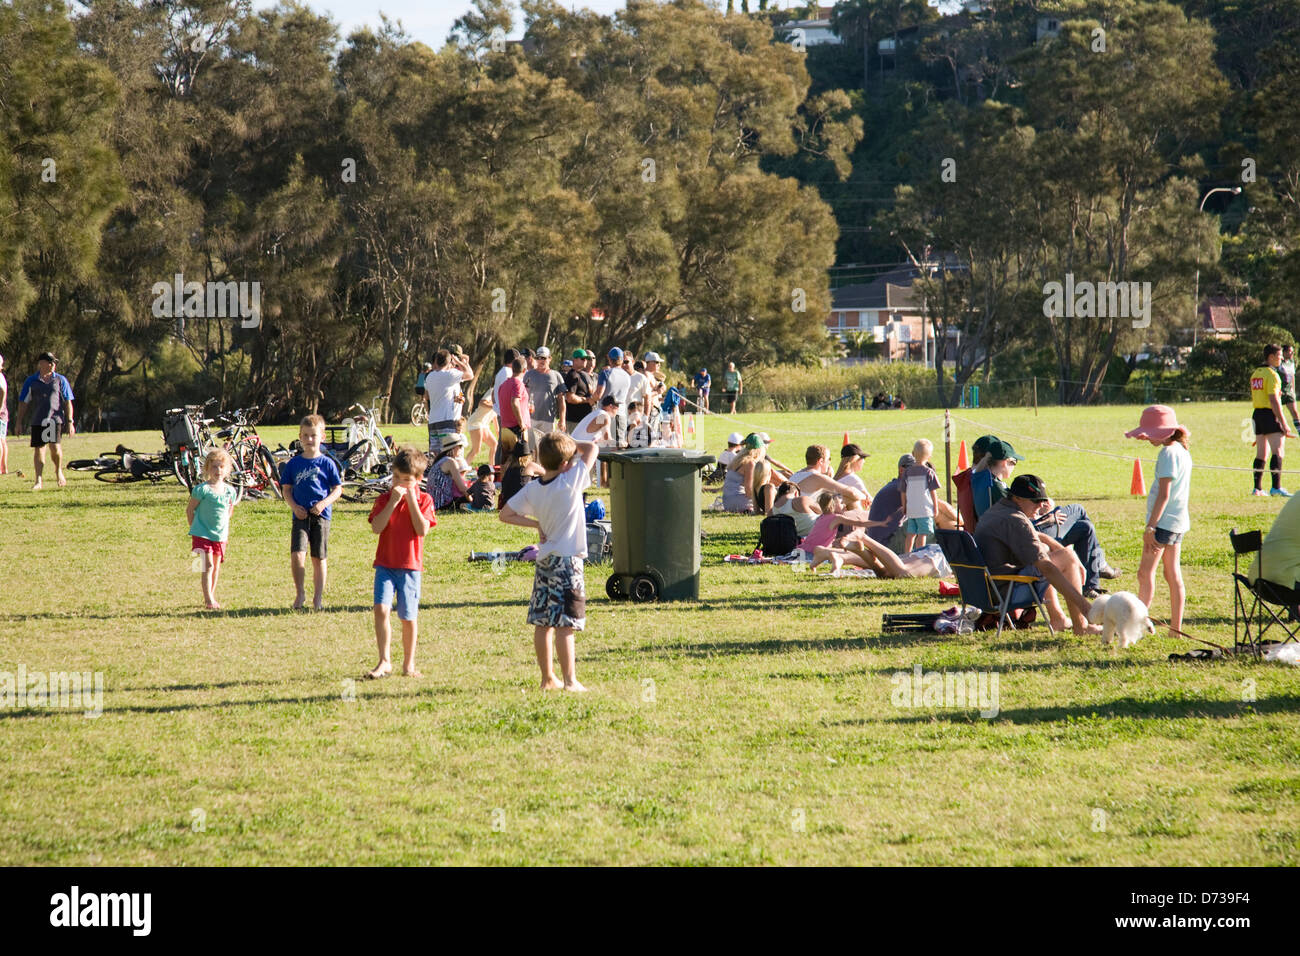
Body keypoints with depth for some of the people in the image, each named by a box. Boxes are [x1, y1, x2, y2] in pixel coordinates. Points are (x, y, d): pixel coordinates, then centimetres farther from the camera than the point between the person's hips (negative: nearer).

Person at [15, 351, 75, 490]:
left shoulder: (60, 380, 8)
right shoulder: (31, 381, 8)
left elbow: (68, 402, 9)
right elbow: (23, 403, 11)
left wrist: (70, 422, 3)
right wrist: (19, 423, 7)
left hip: (55, 419, -2)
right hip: (37, 421, 2)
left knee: (55, 447, -16)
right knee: (38, 450, 1)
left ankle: (58, 470, 13)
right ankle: (38, 481, 7)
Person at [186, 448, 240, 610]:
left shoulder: (230, 491, 3)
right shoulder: (202, 489, -12)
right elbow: (189, 509, -4)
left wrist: (226, 531, 12)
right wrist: (195, 528, -2)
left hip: (220, 535, 5)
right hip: (202, 534, -5)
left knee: (216, 566, 12)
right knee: (208, 565, -12)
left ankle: (211, 596, 25)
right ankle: (209, 600, -12)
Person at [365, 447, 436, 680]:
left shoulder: (424, 500, 2)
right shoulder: (384, 499, 4)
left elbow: (422, 530, -13)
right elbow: (376, 528, -11)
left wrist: (411, 500, -15)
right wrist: (393, 502, -16)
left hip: (410, 566, -1)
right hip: (385, 564, 1)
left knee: (408, 617, 5)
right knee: (381, 608, -16)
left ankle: (409, 664, 20)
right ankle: (384, 662, -13)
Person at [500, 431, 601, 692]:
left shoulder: (531, 489, 3)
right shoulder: (570, 482, -12)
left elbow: (505, 514, 10)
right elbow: (591, 449, -3)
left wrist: (536, 524, 8)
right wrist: (570, 443, 11)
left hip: (544, 561, 6)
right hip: (567, 561, -6)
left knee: (542, 623, 10)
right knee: (565, 625, -6)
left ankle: (548, 678, 18)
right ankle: (570, 680, -5)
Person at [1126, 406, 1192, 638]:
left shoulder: (1168, 453, -15)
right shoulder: (1182, 451, 15)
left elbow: (1164, 495, -20)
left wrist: (1150, 527, -21)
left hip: (1164, 520, -10)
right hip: (1178, 521, 10)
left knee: (1145, 572, -10)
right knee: (1173, 575, 10)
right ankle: (1176, 626, 10)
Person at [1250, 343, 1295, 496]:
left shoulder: (1255, 374, 15)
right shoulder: (1271, 374, -12)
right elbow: (1274, 400, -17)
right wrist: (1283, 423, -17)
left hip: (1257, 414, 9)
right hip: (1270, 415, -9)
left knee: (1260, 454, 11)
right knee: (1277, 452, -12)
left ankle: (1257, 488, 10)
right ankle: (1276, 487, -21)